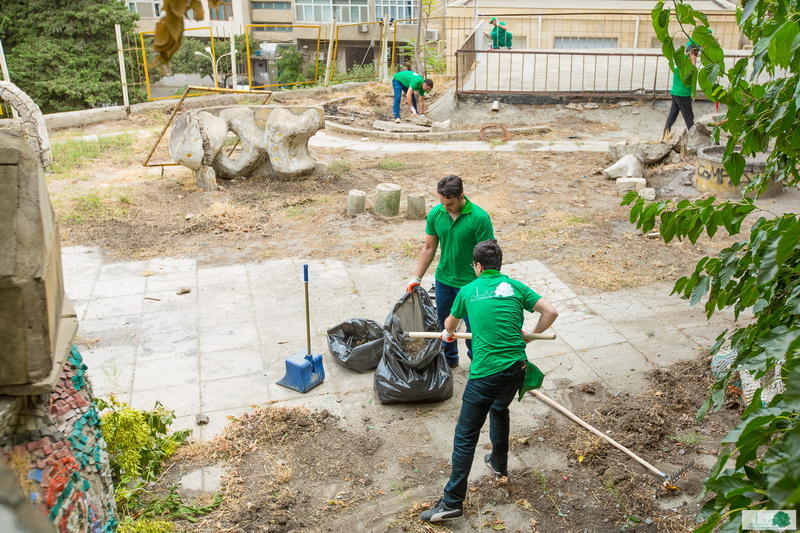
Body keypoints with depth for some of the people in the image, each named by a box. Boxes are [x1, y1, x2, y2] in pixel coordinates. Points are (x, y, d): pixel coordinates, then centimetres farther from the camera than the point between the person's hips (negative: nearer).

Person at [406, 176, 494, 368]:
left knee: (472, 325, 7)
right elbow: (429, 248, 3)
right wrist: (416, 277, 3)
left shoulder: (479, 218, -22)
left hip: (470, 283, -4)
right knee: (444, 321, 19)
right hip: (444, 279, 5)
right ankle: (449, 358, 41)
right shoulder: (435, 214, -8)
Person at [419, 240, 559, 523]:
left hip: (485, 373, -4)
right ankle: (499, 463, 49)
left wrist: (447, 333, 51)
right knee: (500, 409, 33)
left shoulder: (467, 290, 8)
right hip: (517, 368, 4)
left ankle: (453, 501, 5)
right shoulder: (515, 286, 8)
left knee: (466, 435, 3)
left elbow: (451, 321, 27)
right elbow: (551, 312, 1)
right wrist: (532, 334, 19)